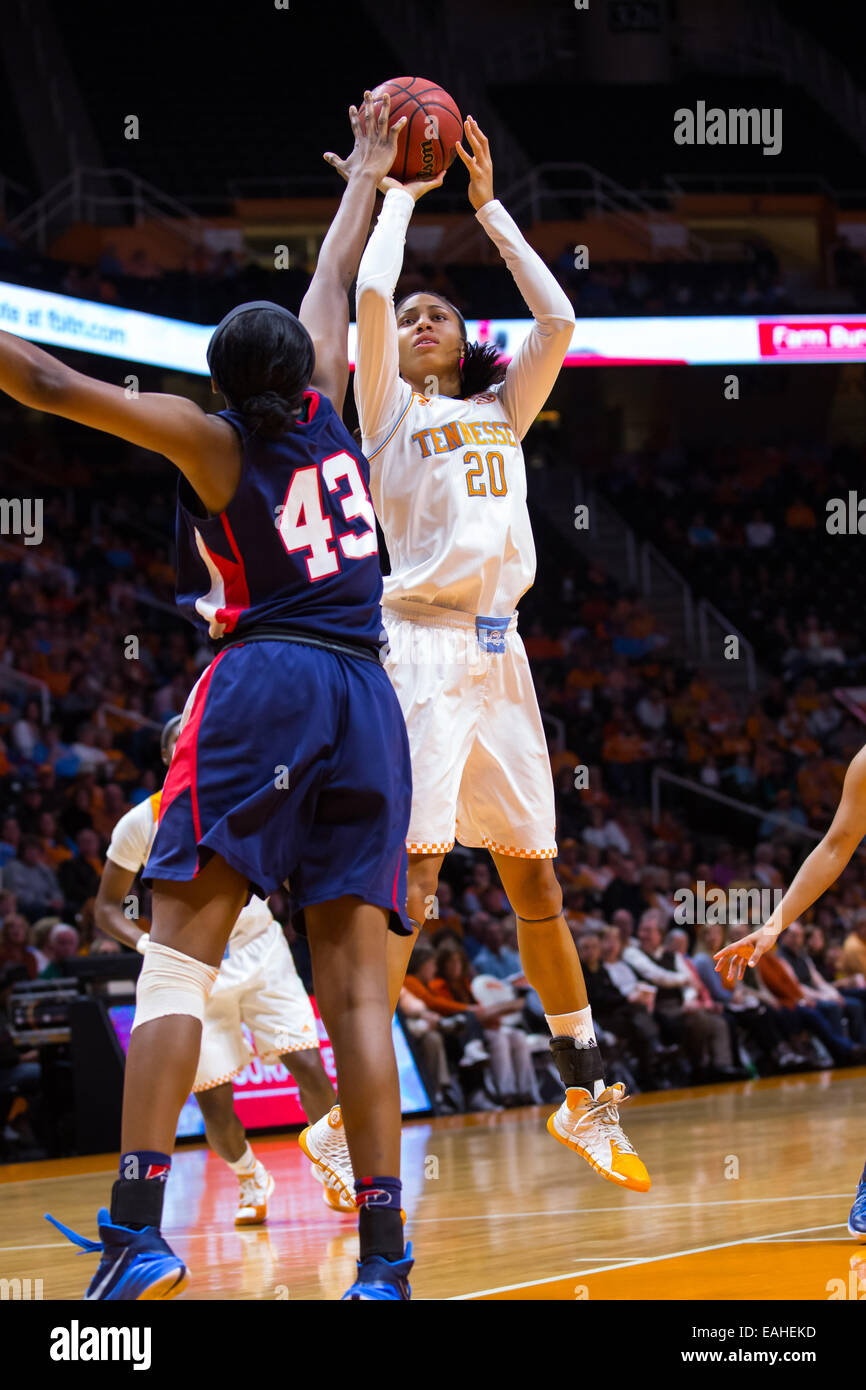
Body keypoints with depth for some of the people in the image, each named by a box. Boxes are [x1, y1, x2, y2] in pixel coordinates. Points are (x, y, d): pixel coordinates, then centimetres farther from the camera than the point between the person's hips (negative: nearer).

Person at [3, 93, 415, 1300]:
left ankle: (138, 1231, -24)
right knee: (356, 983, 0)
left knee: (178, 958, -9)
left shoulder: (213, 441, 2)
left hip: (259, 688, -4)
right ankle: (383, 1253, -7)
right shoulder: (324, 410, 13)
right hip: (364, 699, 5)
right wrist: (366, 180, 45)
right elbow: (332, 288, 30)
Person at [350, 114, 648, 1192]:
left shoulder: (500, 412, 22)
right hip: (421, 647, -5)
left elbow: (557, 319, 14)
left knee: (536, 881, 10)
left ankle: (586, 1096, 18)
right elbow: (371, 293, -5)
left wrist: (489, 208, 19)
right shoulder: (389, 410, 9)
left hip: (498, 654, 6)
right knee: (411, 872, -16)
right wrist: (398, 191, 9)